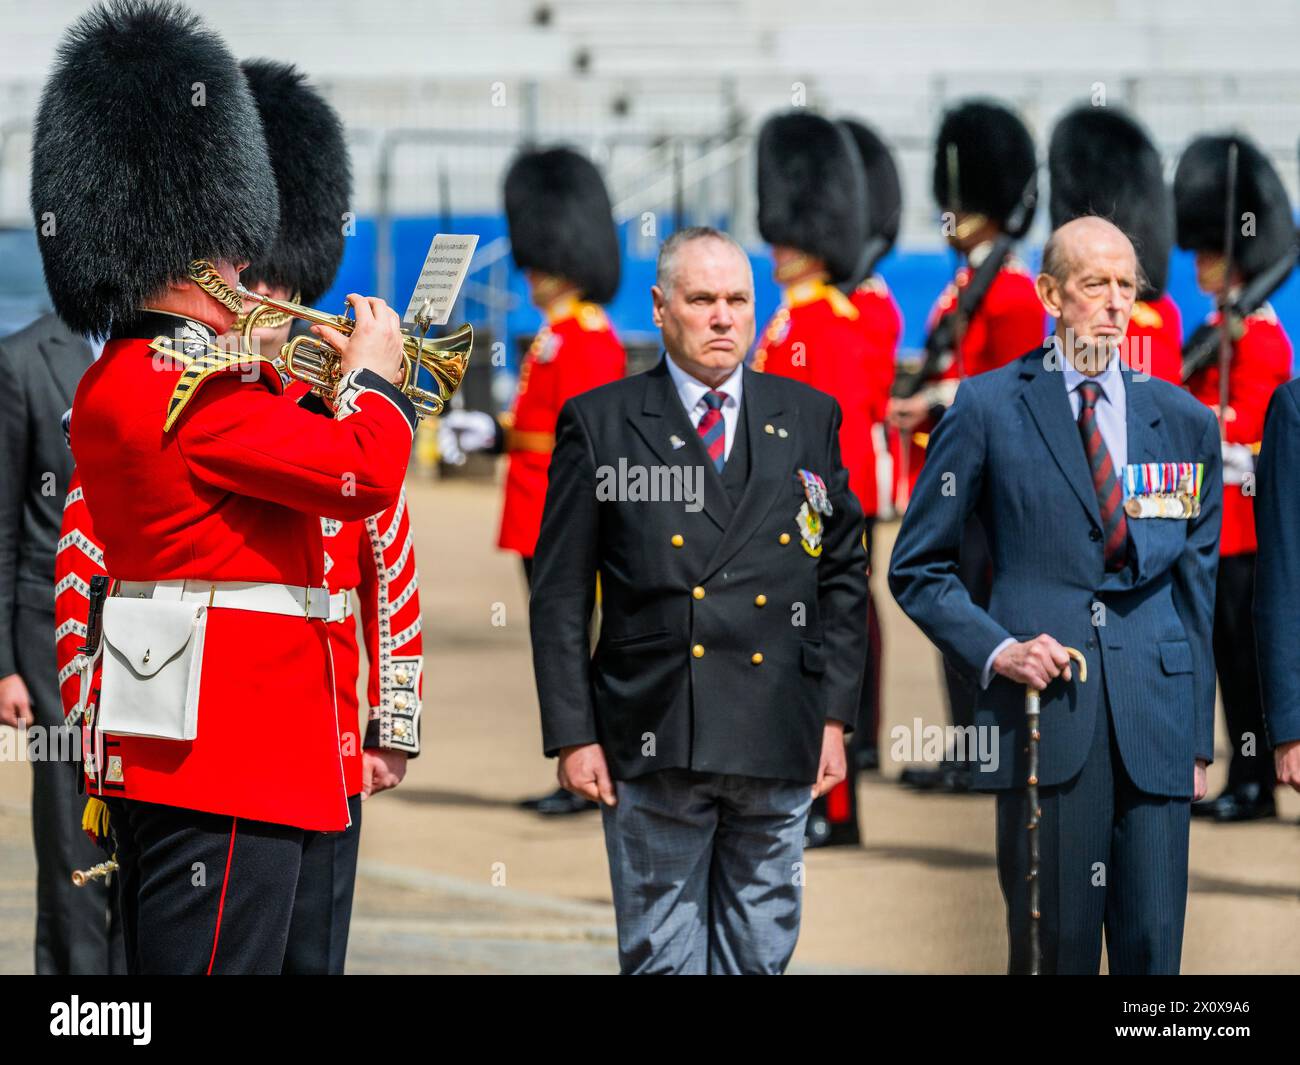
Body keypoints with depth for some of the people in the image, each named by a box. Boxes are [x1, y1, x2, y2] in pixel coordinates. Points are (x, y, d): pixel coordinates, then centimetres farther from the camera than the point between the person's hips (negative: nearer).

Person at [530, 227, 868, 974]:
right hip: (653, 742, -2)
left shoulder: (809, 419, 10)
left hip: (778, 743, 2)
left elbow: (845, 573, 13)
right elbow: (560, 592, 2)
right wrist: (572, 735, -5)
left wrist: (835, 715, 5)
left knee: (760, 955, 6)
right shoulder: (599, 423, 3)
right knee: (661, 957, 0)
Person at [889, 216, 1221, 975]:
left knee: (1154, 947, -1)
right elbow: (918, 567, 8)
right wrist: (993, 649, -8)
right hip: (1045, 714, -2)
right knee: (1054, 947, 0)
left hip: (1156, 723, 2)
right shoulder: (989, 408, 4)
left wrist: (1199, 737, 11)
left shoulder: (1186, 422, 12)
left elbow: (1199, 586, 15)